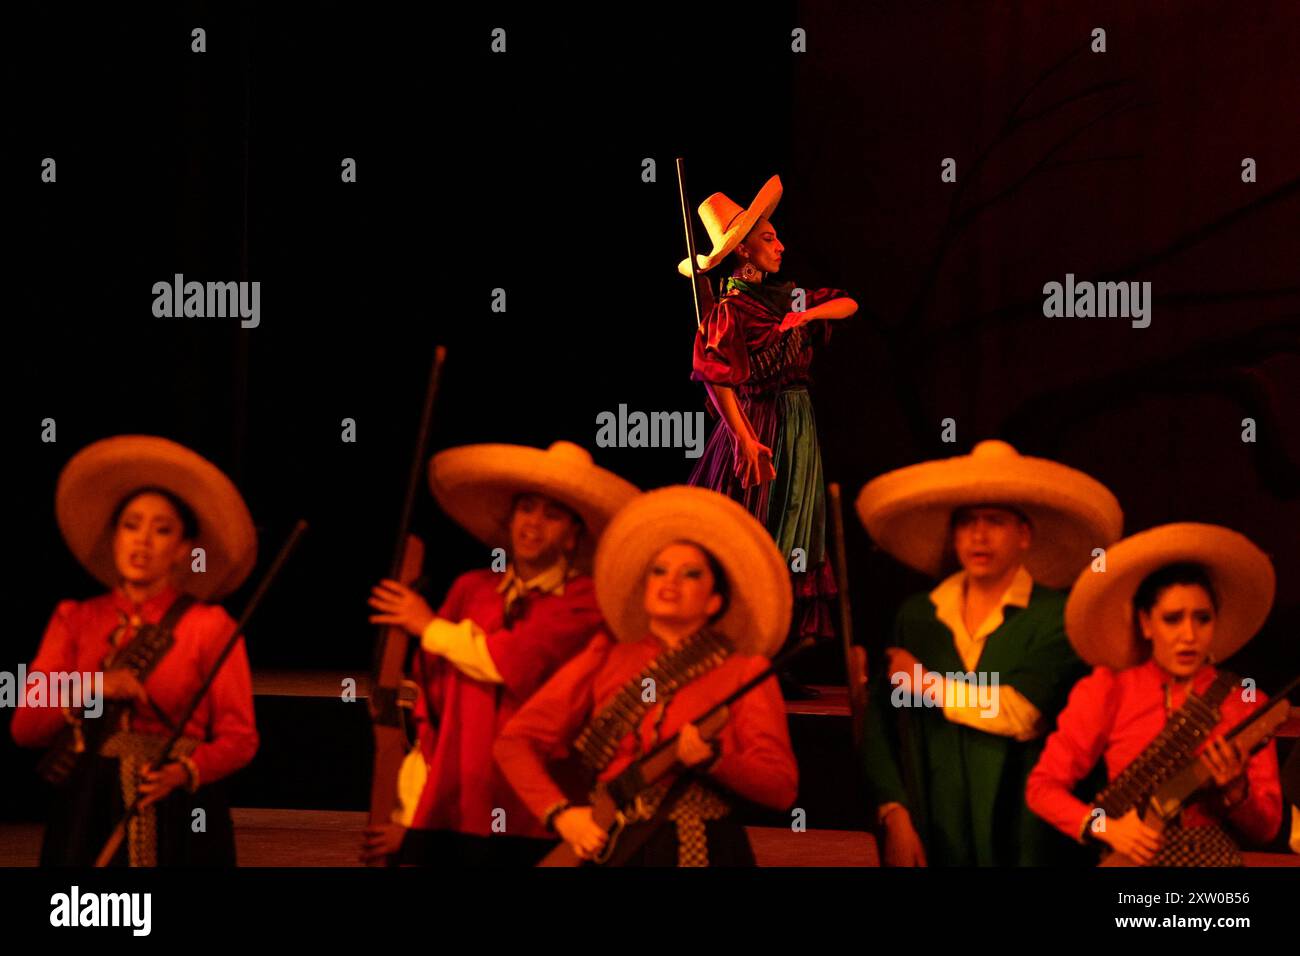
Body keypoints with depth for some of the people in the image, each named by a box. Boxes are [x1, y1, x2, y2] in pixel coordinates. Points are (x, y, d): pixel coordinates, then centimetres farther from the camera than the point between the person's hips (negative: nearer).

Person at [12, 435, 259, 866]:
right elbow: (25, 728, 0)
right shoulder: (75, 620, 7)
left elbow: (239, 737, -5)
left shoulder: (210, 625, -1)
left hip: (178, 818, -2)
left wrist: (184, 772, -23)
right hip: (86, 813, 2)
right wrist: (87, 692, -17)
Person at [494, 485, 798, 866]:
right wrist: (561, 813, -9)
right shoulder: (605, 659, 10)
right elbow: (516, 740, 6)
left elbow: (782, 786, -2)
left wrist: (711, 760, -19)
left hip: (706, 850, -1)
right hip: (610, 847, 1)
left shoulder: (744, 672, 5)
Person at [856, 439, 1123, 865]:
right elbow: (881, 725, 4)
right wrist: (895, 816, -8)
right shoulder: (916, 616, 8)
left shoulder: (1056, 616, -4)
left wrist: (924, 683, -3)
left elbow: (1022, 713, -15)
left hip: (1021, 841, -3)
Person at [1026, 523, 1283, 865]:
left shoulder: (1247, 704, 9)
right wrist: (1105, 827, -8)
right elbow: (1042, 786, 7)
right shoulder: (1107, 692, 6)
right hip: (1132, 858, 0)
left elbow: (1265, 828, 12)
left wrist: (1236, 790, -8)